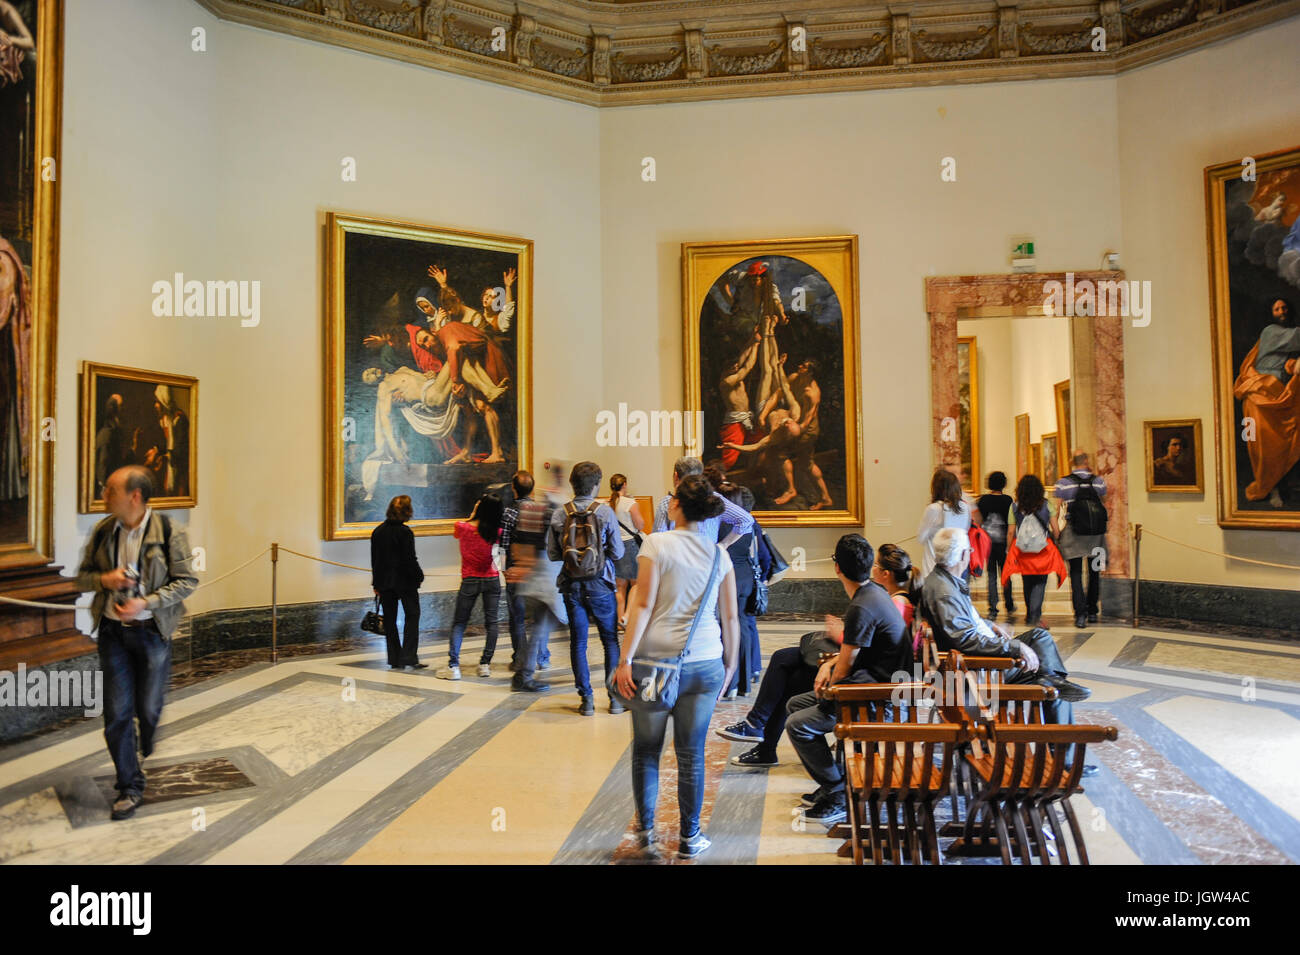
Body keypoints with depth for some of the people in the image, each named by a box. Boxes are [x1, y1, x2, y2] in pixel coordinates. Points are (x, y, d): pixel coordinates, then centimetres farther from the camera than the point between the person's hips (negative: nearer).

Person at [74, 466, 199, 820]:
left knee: (148, 709, 8)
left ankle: (150, 763, 40)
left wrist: (145, 603, -19)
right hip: (112, 631, 3)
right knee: (117, 713, 3)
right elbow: (83, 575, 11)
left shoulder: (168, 532, -11)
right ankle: (129, 787, 17)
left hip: (151, 631, -3)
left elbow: (187, 581, -8)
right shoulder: (102, 531, 1)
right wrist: (104, 580, -11)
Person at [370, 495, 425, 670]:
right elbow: (410, 559, -14)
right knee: (412, 616, 4)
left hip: (384, 581, 5)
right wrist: (419, 576, 0)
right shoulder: (404, 532, -13)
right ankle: (408, 657, -3)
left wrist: (376, 583, 16)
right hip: (404, 581, -5)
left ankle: (394, 660, 12)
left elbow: (374, 560, 9)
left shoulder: (377, 532, 5)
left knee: (389, 619, 10)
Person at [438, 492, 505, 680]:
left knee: (459, 622, 8)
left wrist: (471, 516, 13)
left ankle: (453, 666, 1)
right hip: (492, 580, 0)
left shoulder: (462, 527, -10)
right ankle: (485, 664, 9)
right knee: (491, 622, 9)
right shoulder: (496, 531, -9)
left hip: (470, 580, 0)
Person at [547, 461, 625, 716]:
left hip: (571, 586, 2)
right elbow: (618, 552, -7)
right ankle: (615, 697, 11)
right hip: (600, 585, -2)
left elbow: (552, 554, -1)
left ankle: (586, 699, 12)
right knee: (611, 640, 10)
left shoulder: (560, 514, -3)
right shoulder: (604, 511, -9)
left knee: (578, 643, 9)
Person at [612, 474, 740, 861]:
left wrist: (624, 659, -10)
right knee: (691, 754, 12)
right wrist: (729, 666, 17)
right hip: (704, 663, 3)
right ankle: (690, 839, 21)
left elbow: (643, 605, -12)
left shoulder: (657, 544, -6)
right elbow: (730, 618, 7)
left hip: (655, 659, -3)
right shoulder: (719, 554, 6)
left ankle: (646, 832, 19)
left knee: (646, 748, 14)